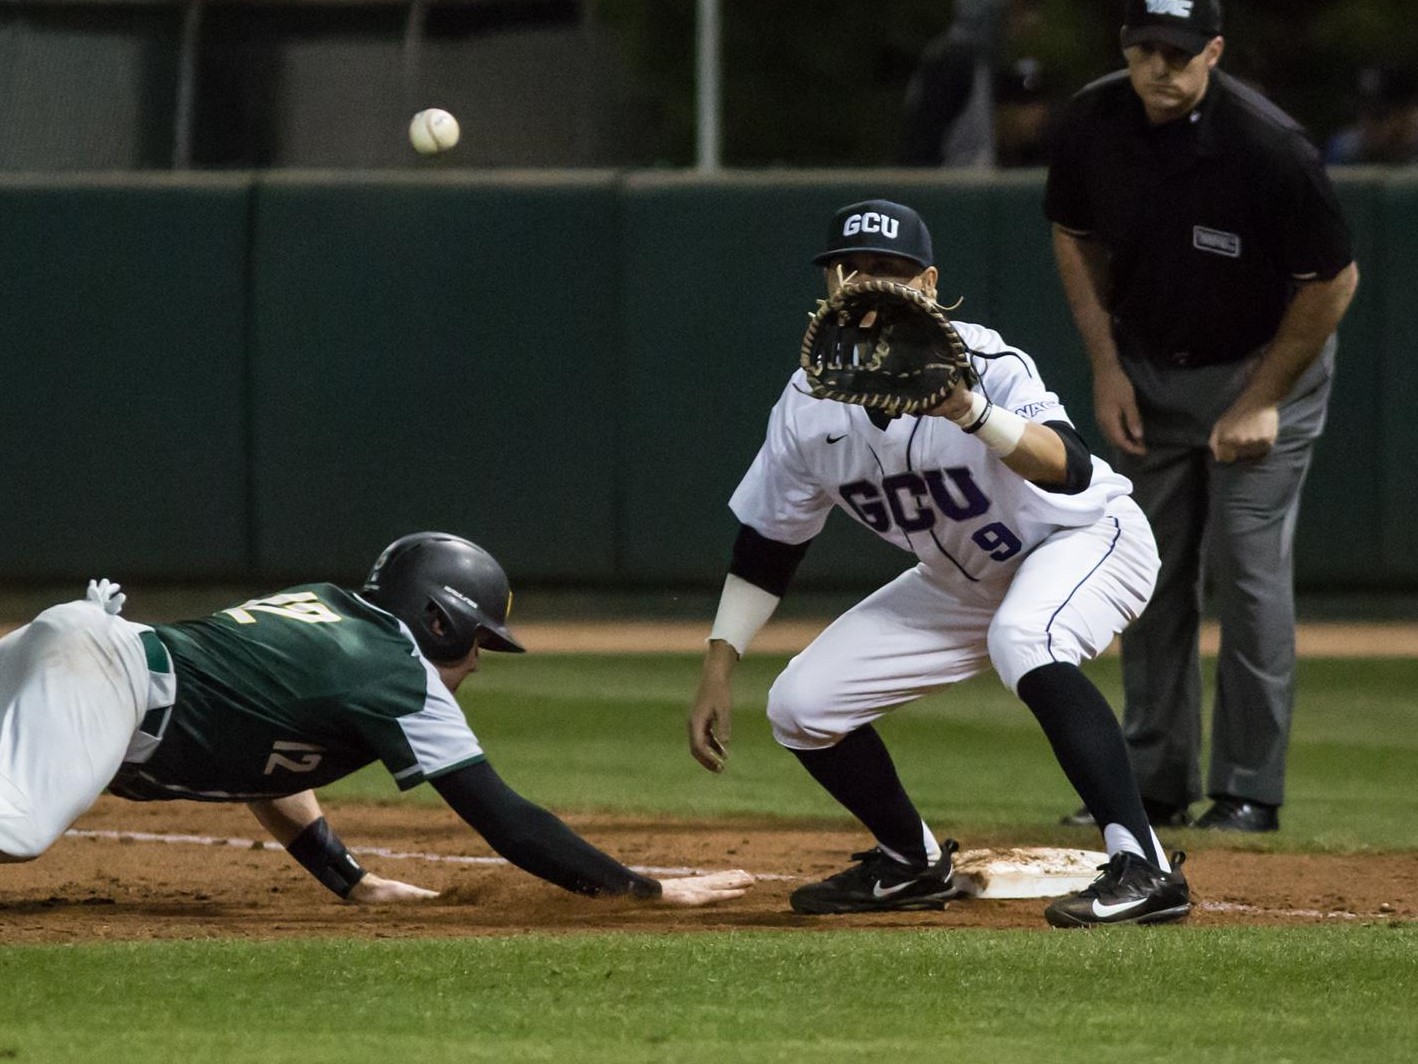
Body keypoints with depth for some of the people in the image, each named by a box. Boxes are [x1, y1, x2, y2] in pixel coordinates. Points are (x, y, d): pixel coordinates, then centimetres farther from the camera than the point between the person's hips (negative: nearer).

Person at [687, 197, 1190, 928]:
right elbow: (768, 541, 3)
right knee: (799, 704, -2)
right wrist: (718, 668, -1)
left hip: (1086, 539, -7)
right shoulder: (810, 404, -11)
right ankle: (913, 864, 24)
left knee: (1023, 639, -40)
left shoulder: (981, 363, -29)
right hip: (963, 584, 7)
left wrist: (969, 414, -62)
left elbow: (1071, 471, -46)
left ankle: (1143, 871, -42)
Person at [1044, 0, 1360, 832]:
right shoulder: (1093, 125, -14)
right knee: (1152, 575, 7)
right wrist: (1106, 367, -2)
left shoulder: (1268, 147, -28)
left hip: (1263, 368, -5)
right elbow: (1076, 238, 5)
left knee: (1248, 568, -10)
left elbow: (1334, 279, -17)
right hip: (1149, 370, 5)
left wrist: (1262, 401, -14)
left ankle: (1251, 788, -3)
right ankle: (1156, 784, 14)